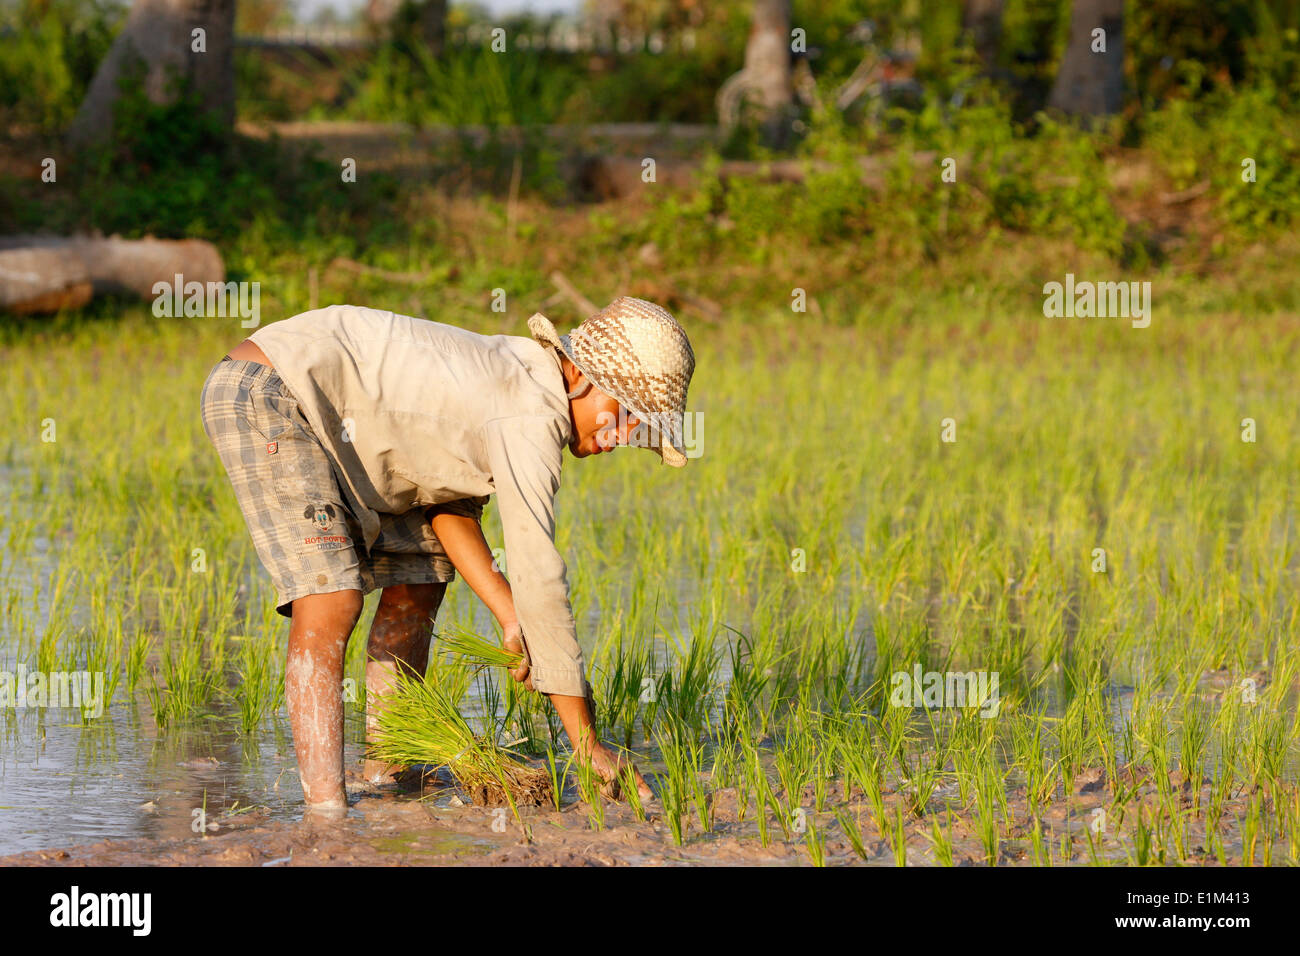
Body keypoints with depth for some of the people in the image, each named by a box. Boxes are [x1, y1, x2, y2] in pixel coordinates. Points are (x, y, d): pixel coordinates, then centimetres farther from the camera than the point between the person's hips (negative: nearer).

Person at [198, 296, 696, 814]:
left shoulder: (514, 378, 8)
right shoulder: (533, 418, -21)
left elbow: (450, 508, 9)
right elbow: (536, 576, -24)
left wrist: (511, 617, -4)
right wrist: (587, 744, -21)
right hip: (265, 398, -11)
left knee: (418, 575, 17)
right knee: (330, 602, -23)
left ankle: (384, 771, 25)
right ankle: (325, 806, -27)